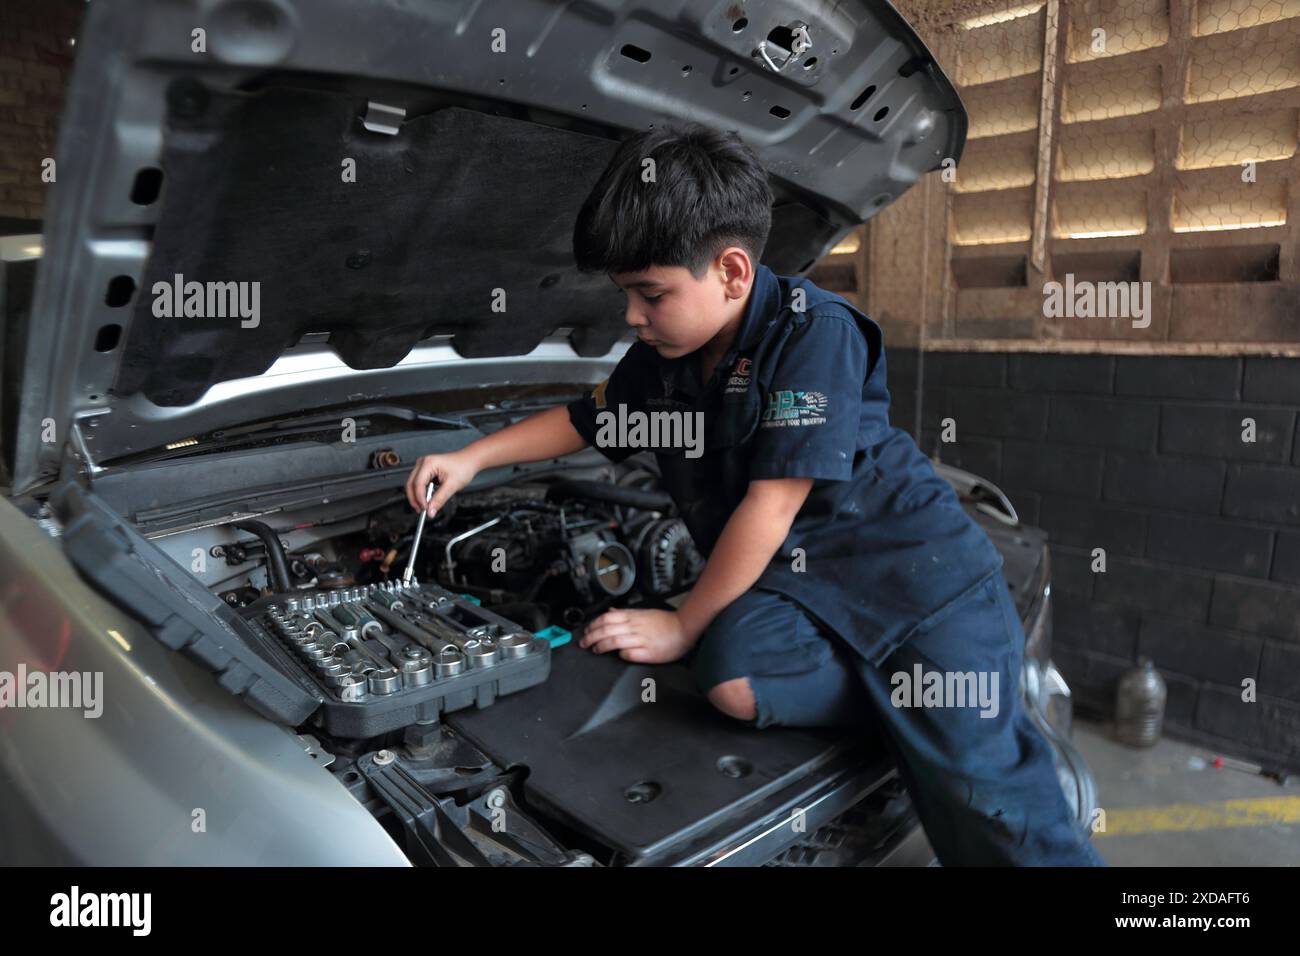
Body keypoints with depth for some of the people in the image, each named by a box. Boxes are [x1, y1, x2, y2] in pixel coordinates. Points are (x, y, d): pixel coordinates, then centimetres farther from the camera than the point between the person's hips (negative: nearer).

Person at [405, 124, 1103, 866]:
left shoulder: (814, 331, -18)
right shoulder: (661, 362, 4)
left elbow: (771, 504, -20)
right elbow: (582, 421, 23)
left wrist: (684, 626, -12)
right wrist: (470, 458, 16)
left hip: (916, 574, -5)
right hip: (793, 585, 6)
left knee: (982, 796, -17)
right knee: (735, 672, -28)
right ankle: (903, 709, -8)